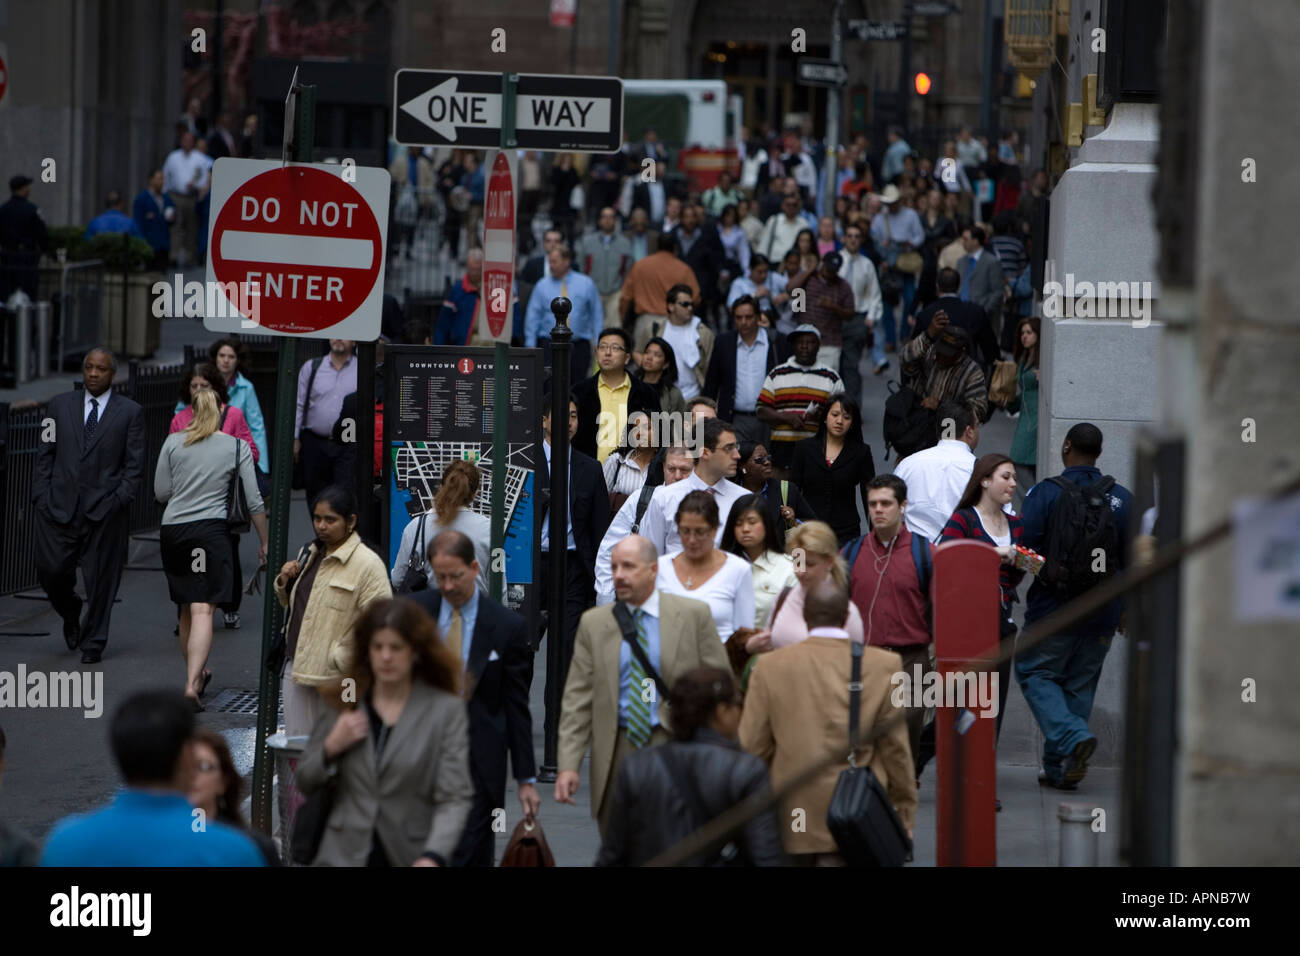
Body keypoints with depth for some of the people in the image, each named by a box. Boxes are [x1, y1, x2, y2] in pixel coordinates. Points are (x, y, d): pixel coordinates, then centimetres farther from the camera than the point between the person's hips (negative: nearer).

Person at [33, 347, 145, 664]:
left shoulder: (130, 412, 3)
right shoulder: (60, 405, 10)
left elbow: (135, 464, 1)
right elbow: (45, 454, 11)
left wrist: (120, 499, -10)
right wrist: (41, 494, 1)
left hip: (105, 510, -2)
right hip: (60, 506, 2)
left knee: (100, 579, 1)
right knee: (52, 570, -2)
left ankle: (93, 643, 13)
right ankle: (70, 613, 29)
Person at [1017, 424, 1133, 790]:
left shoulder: (1045, 493, -8)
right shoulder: (1122, 499, 4)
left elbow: (1023, 549, -11)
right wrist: (1126, 609, 17)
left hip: (1052, 609, -4)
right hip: (1103, 615, 4)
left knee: (1035, 674, 7)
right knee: (1079, 685, 12)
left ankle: (1073, 737, -16)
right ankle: (1058, 768, 11)